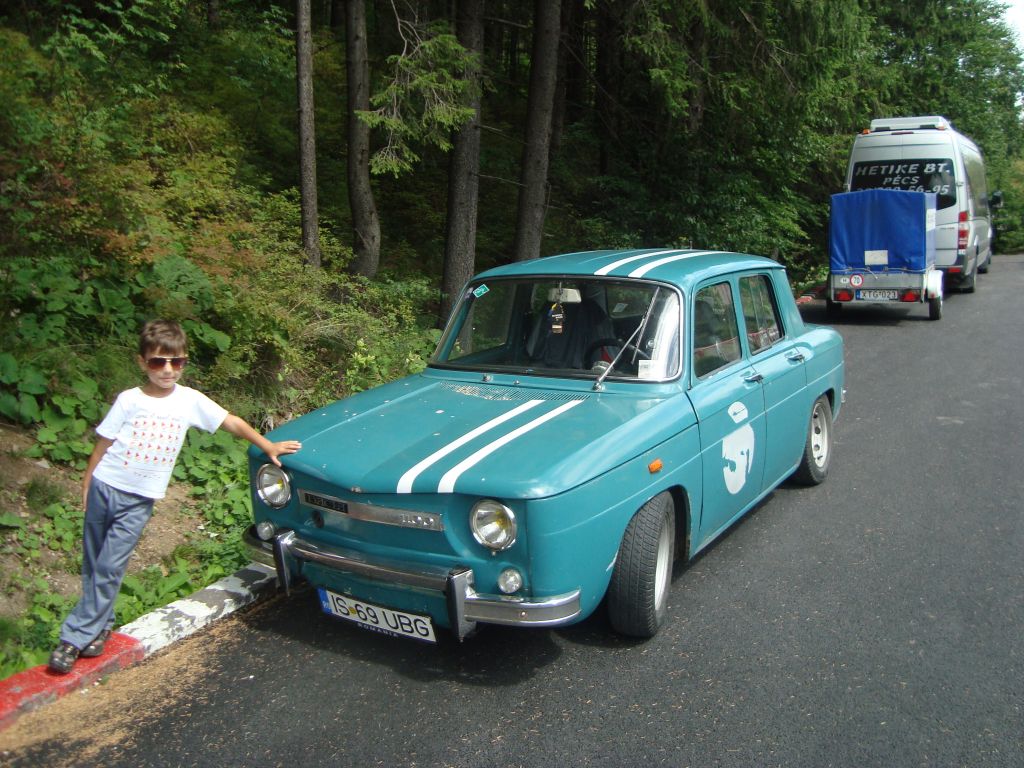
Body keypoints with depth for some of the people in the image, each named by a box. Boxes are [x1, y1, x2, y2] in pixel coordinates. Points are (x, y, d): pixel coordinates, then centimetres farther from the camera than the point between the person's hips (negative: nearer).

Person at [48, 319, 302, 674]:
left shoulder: (190, 400, -5)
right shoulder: (129, 400, -6)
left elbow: (233, 422, 2)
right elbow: (103, 444, 2)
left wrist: (268, 447, -1)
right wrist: (86, 484, 4)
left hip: (139, 499, -1)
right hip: (105, 487, 1)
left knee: (109, 569, -3)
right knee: (93, 564, 12)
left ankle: (75, 637, 7)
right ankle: (100, 625, 29)